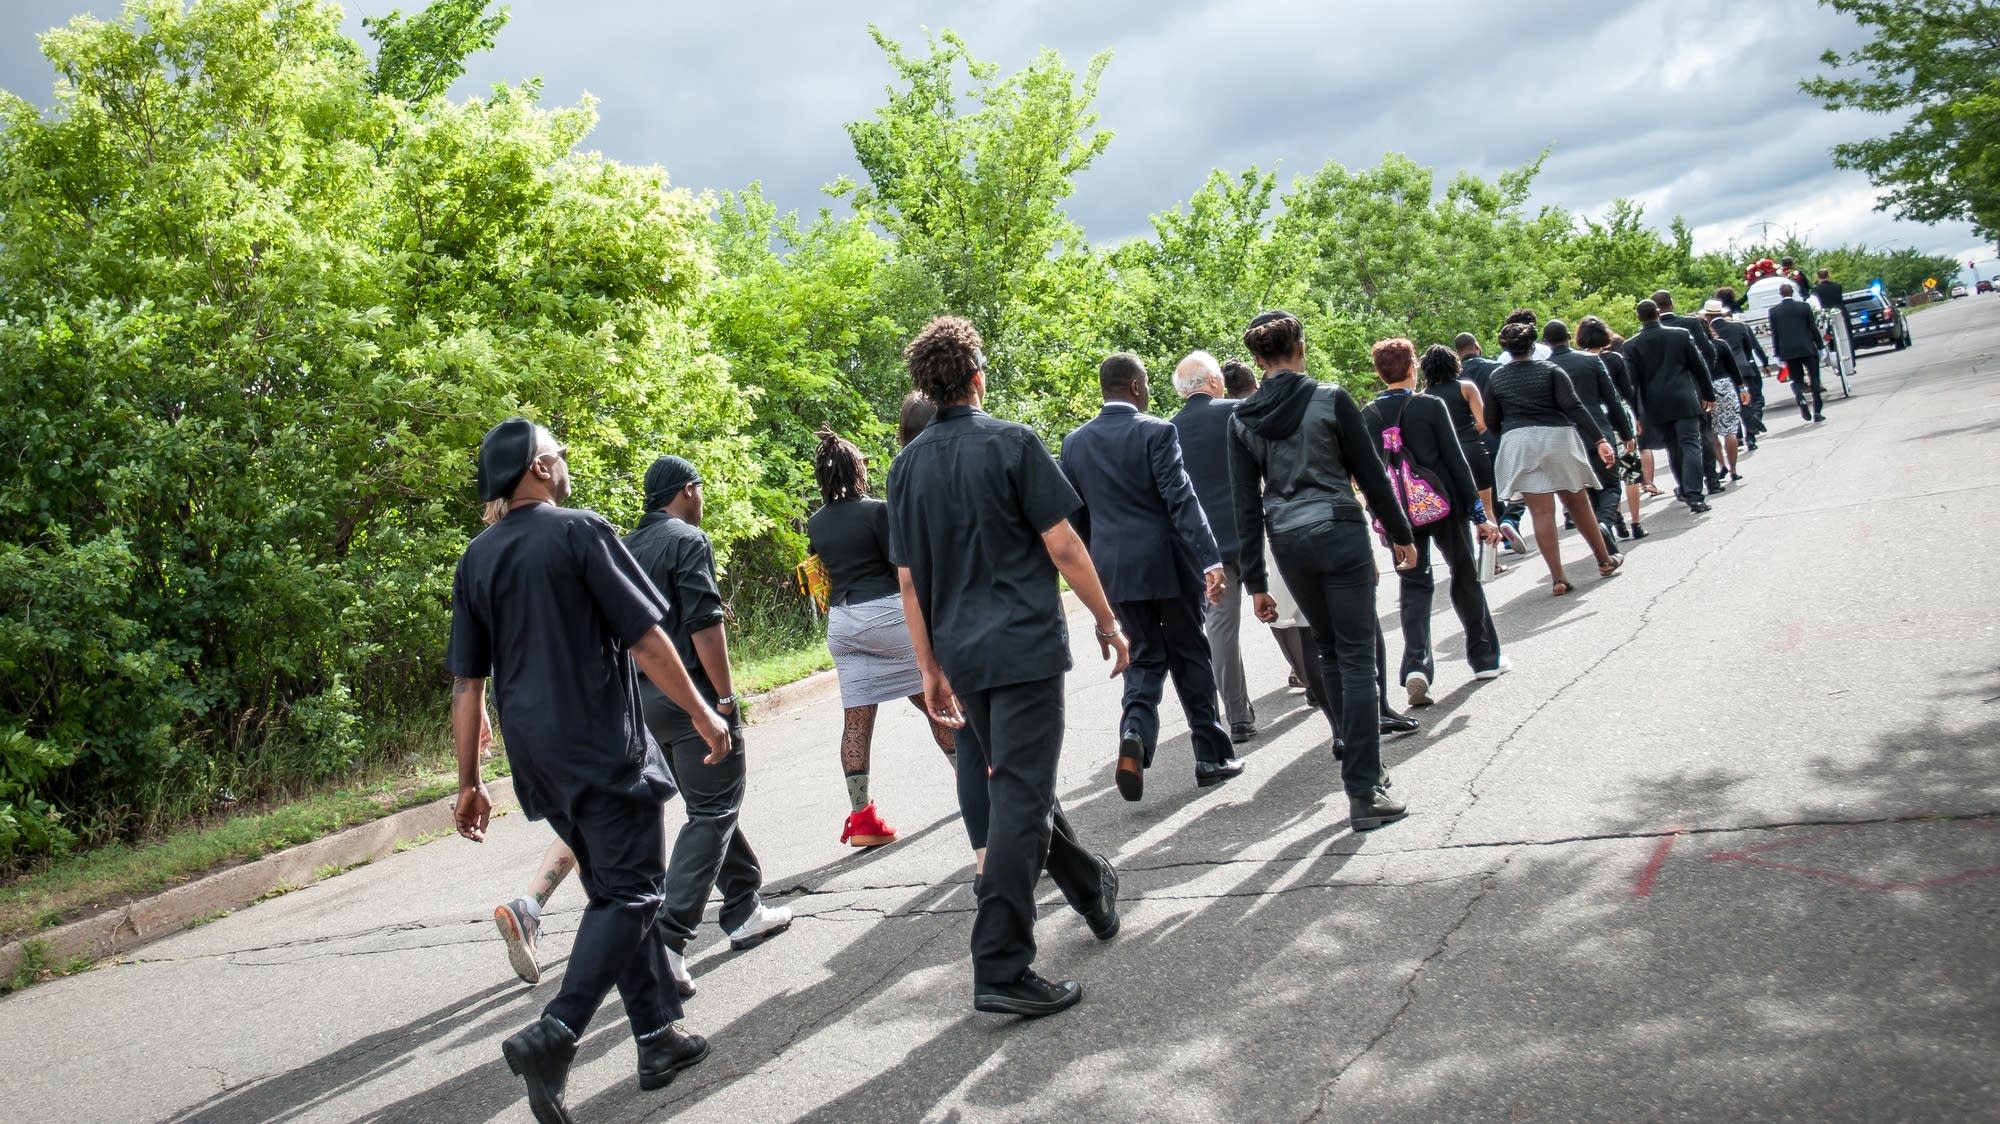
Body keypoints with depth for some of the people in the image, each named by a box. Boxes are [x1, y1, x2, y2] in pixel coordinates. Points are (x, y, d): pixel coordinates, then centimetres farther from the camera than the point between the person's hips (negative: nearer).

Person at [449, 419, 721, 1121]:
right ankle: (554, 1034, -17)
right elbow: (645, 640, -11)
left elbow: (466, 685, 9)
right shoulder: (579, 532, -9)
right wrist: (703, 715, -2)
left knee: (613, 891, 15)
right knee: (632, 892, -2)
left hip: (536, 757, 7)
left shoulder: (476, 560, 9)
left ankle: (659, 1037, 19)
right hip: (602, 746, -7)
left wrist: (469, 783, 13)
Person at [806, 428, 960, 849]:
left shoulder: (815, 524, 8)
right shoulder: (876, 510, -10)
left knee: (856, 719, 3)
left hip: (841, 622, 5)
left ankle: (861, 816, -1)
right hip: (887, 613, -5)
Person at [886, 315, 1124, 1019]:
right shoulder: (1010, 443, -8)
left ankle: (1092, 890, 38)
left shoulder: (908, 465, 8)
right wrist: (1107, 622, 2)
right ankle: (1001, 970, -7)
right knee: (1020, 802, -6)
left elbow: (908, 580, 10)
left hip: (963, 658, 6)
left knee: (1013, 787, 22)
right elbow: (1063, 546, -10)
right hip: (1026, 647, -6)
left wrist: (930, 670, 16)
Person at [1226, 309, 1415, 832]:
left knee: (1329, 650, 23)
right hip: (1340, 533, -3)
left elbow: (1247, 504, 2)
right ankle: (1364, 793, -4)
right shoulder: (1331, 400, -7)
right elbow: (1370, 473, -3)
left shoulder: (1242, 420, 1)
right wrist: (1401, 534, 9)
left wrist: (1255, 582, 6)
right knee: (1357, 656, -2)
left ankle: (1349, 745, 29)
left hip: (1288, 544, 3)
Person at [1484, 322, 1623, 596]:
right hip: (1557, 438, 0)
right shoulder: (1550, 370, 0)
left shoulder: (1496, 378, 5)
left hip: (1518, 444, 0)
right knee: (1577, 502, 14)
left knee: (1541, 511, -2)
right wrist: (1599, 440, -11)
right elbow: (1574, 406, -9)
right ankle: (1605, 560, 26)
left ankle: (1557, 578, -7)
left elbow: (1491, 422, 8)